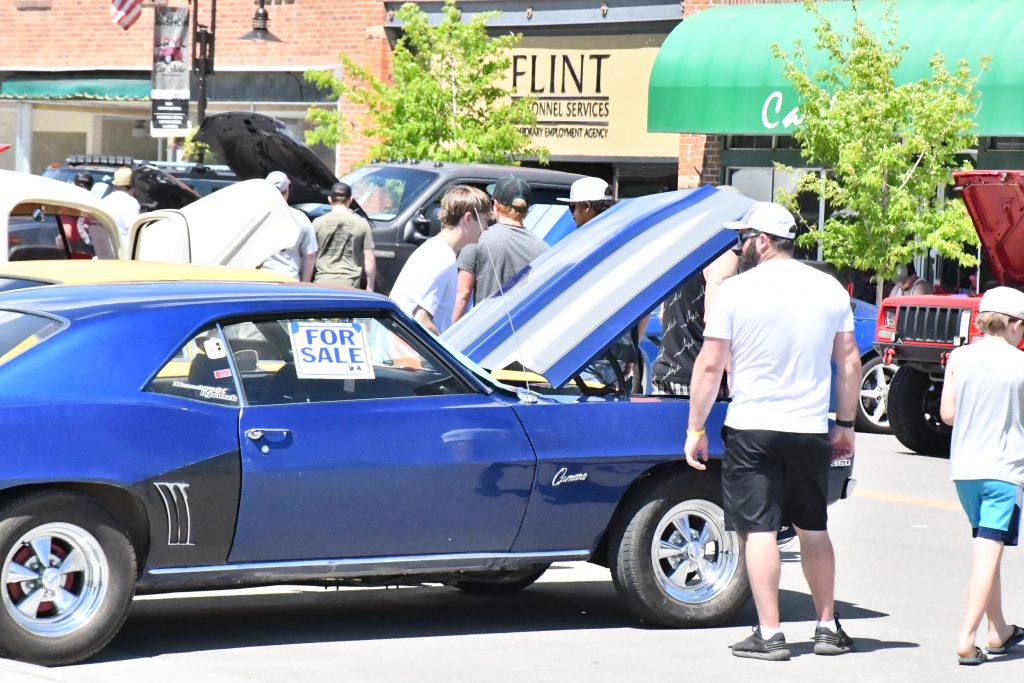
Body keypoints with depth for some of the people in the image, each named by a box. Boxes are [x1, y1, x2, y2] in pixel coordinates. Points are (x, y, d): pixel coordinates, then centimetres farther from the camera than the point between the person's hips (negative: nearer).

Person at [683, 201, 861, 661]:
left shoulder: (736, 290, -7)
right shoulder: (829, 289, 5)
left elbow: (709, 366, -7)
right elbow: (849, 361, 8)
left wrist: (696, 429, 1)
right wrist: (845, 425, 17)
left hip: (752, 429, -4)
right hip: (811, 431, 4)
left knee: (758, 529, 0)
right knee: (814, 529, 16)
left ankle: (769, 634, -3)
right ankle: (828, 628, 20)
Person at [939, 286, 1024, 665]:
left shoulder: (959, 358, 0)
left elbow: (947, 414, 4)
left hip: (964, 468, 4)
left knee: (986, 548, 18)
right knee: (988, 552, -6)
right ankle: (967, 639, -14)